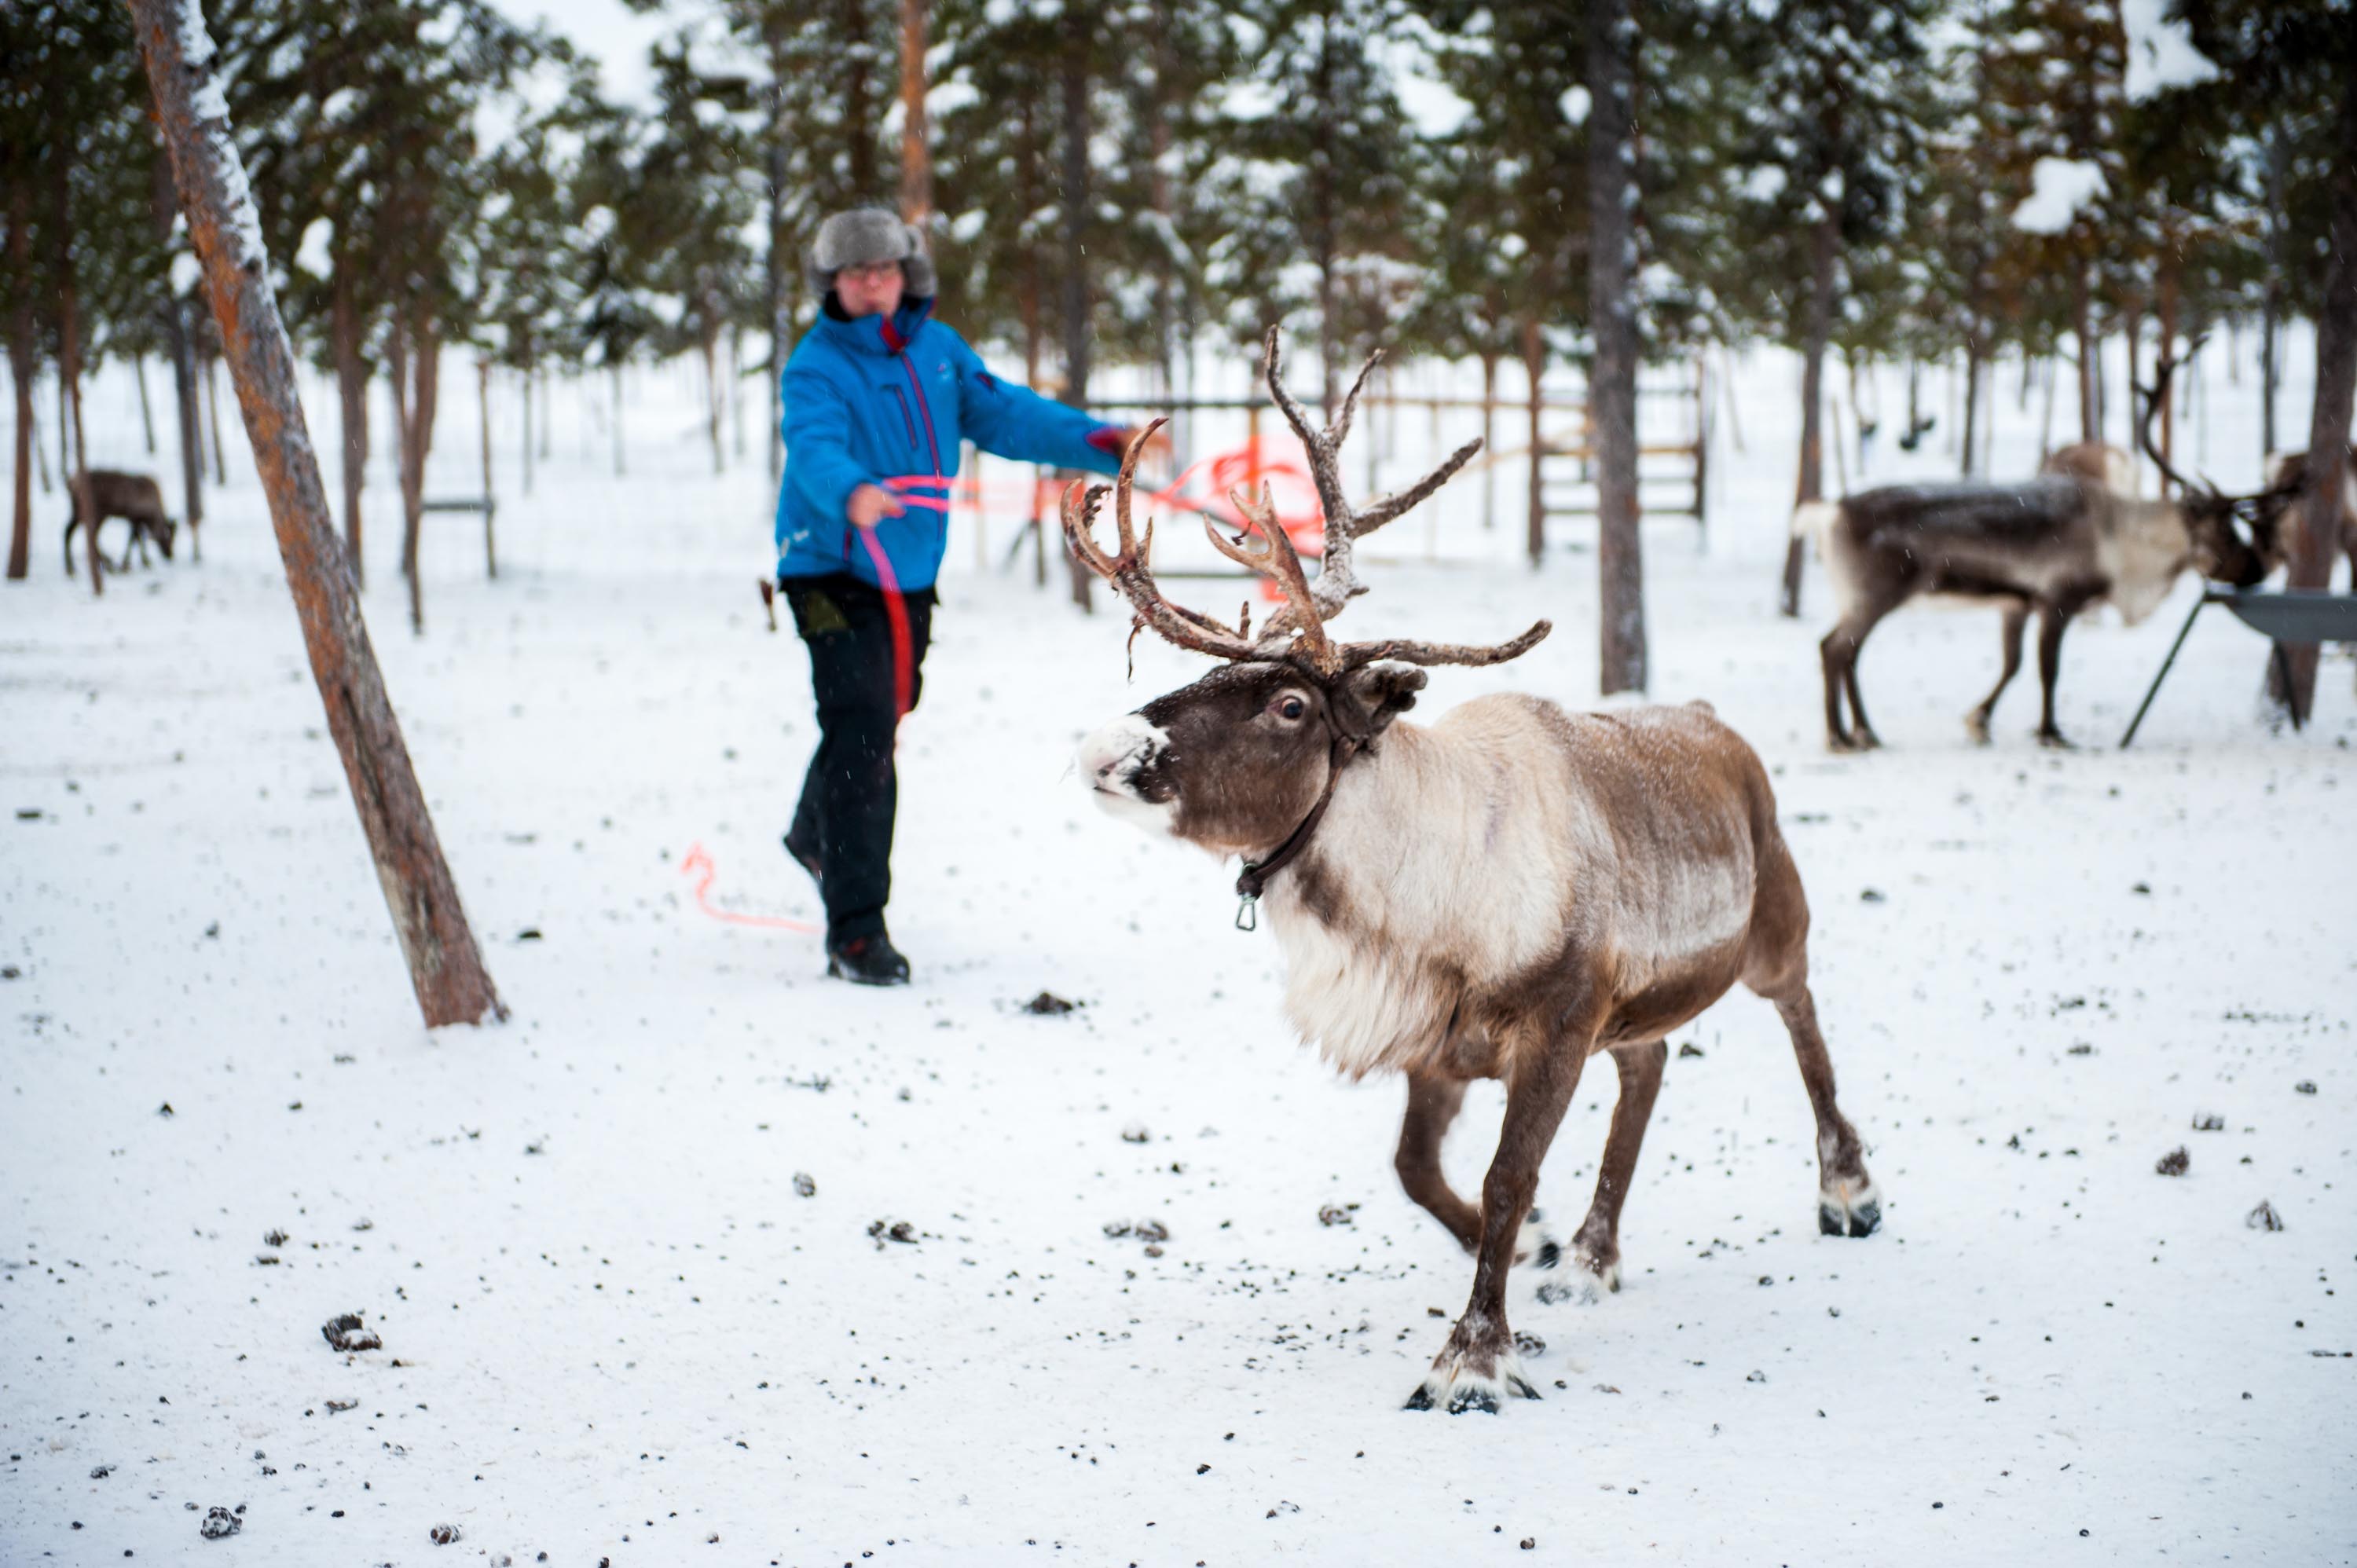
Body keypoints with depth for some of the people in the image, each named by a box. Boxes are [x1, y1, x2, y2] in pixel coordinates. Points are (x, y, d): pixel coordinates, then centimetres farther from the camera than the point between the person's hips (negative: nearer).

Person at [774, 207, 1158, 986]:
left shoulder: (938, 349, 5)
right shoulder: (817, 366, -13)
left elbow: (1004, 414, 4)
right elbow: (814, 447, -30)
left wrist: (1093, 441, -9)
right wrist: (851, 493, -52)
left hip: (911, 572, 7)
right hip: (831, 568, -6)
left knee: (886, 713, 23)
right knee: (861, 731, -16)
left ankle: (817, 836, 53)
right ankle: (855, 931, -13)